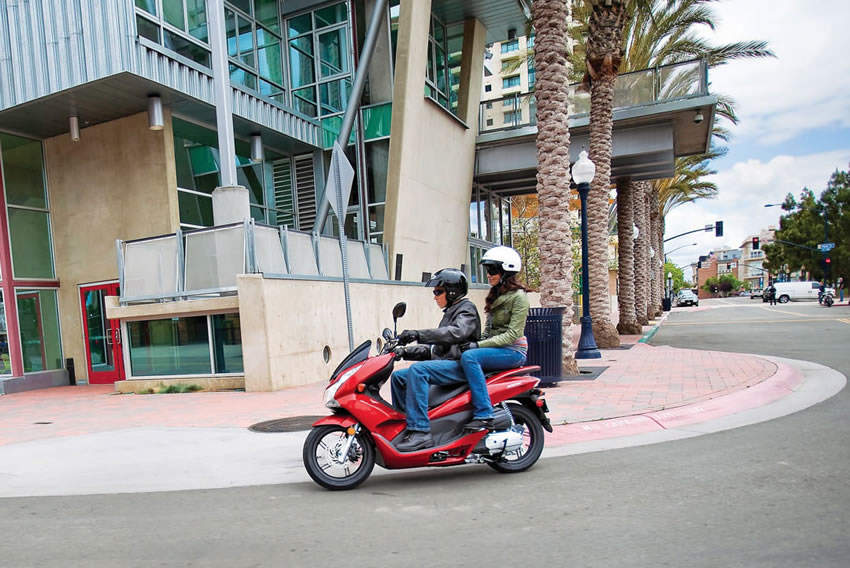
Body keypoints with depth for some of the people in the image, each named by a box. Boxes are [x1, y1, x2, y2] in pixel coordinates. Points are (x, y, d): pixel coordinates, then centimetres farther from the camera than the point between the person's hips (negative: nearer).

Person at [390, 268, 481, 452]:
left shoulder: (466, 308, -3)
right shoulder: (450, 312, 25)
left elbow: (457, 332, -26)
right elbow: (434, 349, 23)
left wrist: (418, 334, -34)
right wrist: (405, 351, 10)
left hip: (462, 366, -10)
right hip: (448, 364, 10)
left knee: (418, 370, -31)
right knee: (398, 377, 2)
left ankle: (420, 431, -34)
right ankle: (402, 426, 4)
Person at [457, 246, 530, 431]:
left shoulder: (518, 296, -9)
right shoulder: (495, 295, 17)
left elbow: (513, 334, -17)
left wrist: (479, 345, -22)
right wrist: (476, 342, 2)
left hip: (512, 351, -8)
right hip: (495, 348, 8)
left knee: (469, 357, -30)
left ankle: (484, 415, -32)